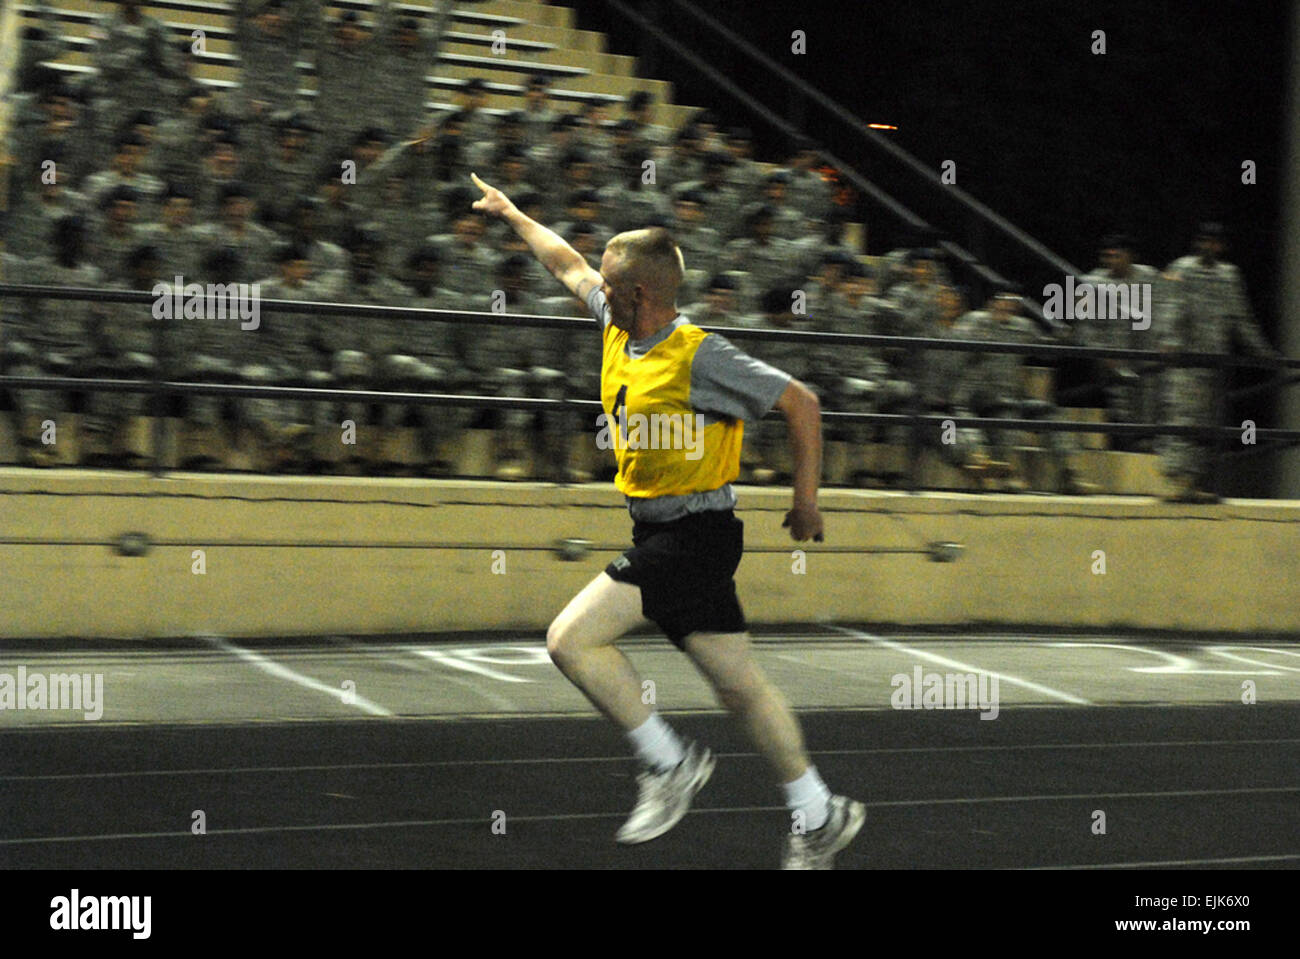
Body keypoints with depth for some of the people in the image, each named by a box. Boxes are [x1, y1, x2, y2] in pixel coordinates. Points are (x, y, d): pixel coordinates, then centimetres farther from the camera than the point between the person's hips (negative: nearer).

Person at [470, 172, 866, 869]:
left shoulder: (698, 356, -16)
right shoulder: (618, 330, 7)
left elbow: (800, 402, -12)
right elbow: (569, 266, 24)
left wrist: (805, 498, -7)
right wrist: (512, 215, 33)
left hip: (692, 537, -8)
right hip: (661, 534, 8)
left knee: (571, 638, -12)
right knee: (738, 685, 7)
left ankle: (670, 764, 0)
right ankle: (818, 817, 14)